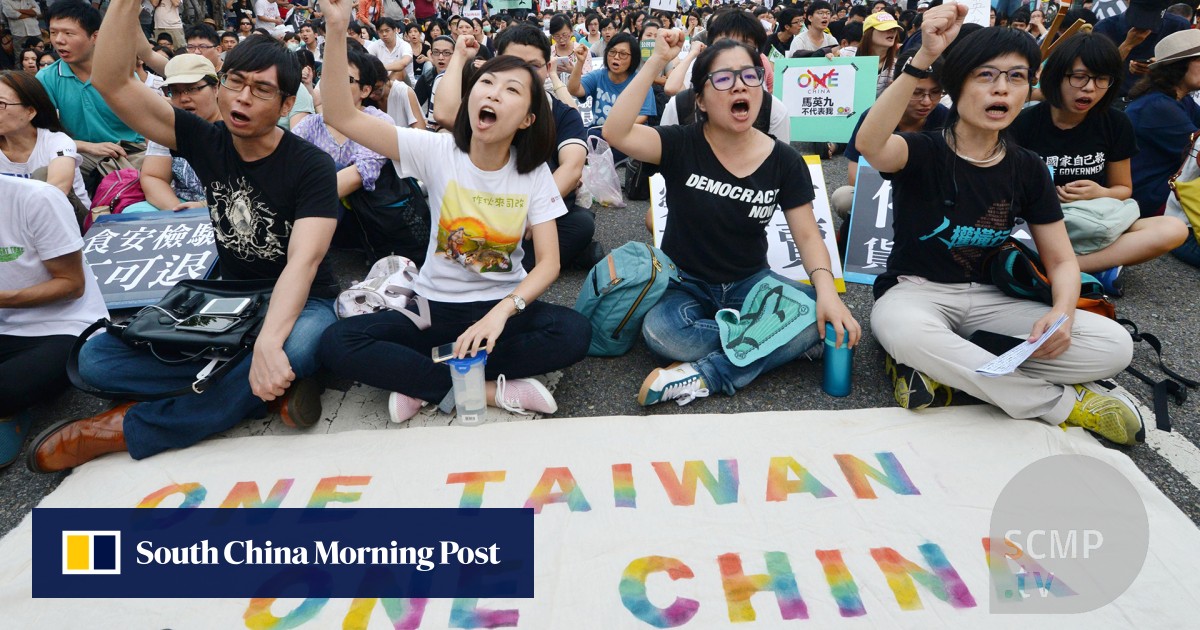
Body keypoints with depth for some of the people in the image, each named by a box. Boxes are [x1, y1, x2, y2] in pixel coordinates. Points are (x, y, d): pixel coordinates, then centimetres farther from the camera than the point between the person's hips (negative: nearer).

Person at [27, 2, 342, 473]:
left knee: (296, 350, -42)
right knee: (93, 358, -11)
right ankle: (265, 387, -18)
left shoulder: (311, 166, -17)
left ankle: (127, 429, -21)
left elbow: (304, 260, -30)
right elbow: (111, 83, -10)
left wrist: (267, 343, -46)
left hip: (300, 303, -4)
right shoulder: (206, 142, -2)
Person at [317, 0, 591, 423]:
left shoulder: (534, 174, -5)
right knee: (337, 344, -24)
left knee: (574, 333, -30)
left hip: (502, 306, 0)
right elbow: (342, 116, -18)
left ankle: (422, 384, -19)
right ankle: (491, 391, -20)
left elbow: (549, 262, -11)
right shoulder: (437, 151, -8)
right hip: (435, 306, 0)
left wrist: (503, 310, -29)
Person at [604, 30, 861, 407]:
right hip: (684, 283, -2)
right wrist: (657, 61, -28)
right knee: (660, 331, -36)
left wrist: (826, 289, -22)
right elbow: (616, 133, -27)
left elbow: (807, 235, -4)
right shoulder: (681, 146, -10)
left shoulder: (784, 161, -3)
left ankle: (706, 376, -22)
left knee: (820, 317, -25)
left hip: (749, 283, 2)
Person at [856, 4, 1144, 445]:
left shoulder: (1027, 168, 3)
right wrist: (923, 59, -44)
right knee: (905, 333, -42)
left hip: (987, 299, 4)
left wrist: (1063, 311, -18)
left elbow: (1062, 260, 5)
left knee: (1114, 346, -15)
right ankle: (1063, 403, -19)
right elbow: (869, 143, -35)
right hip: (914, 292, -4)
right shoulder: (922, 153, -9)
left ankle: (946, 367, -14)